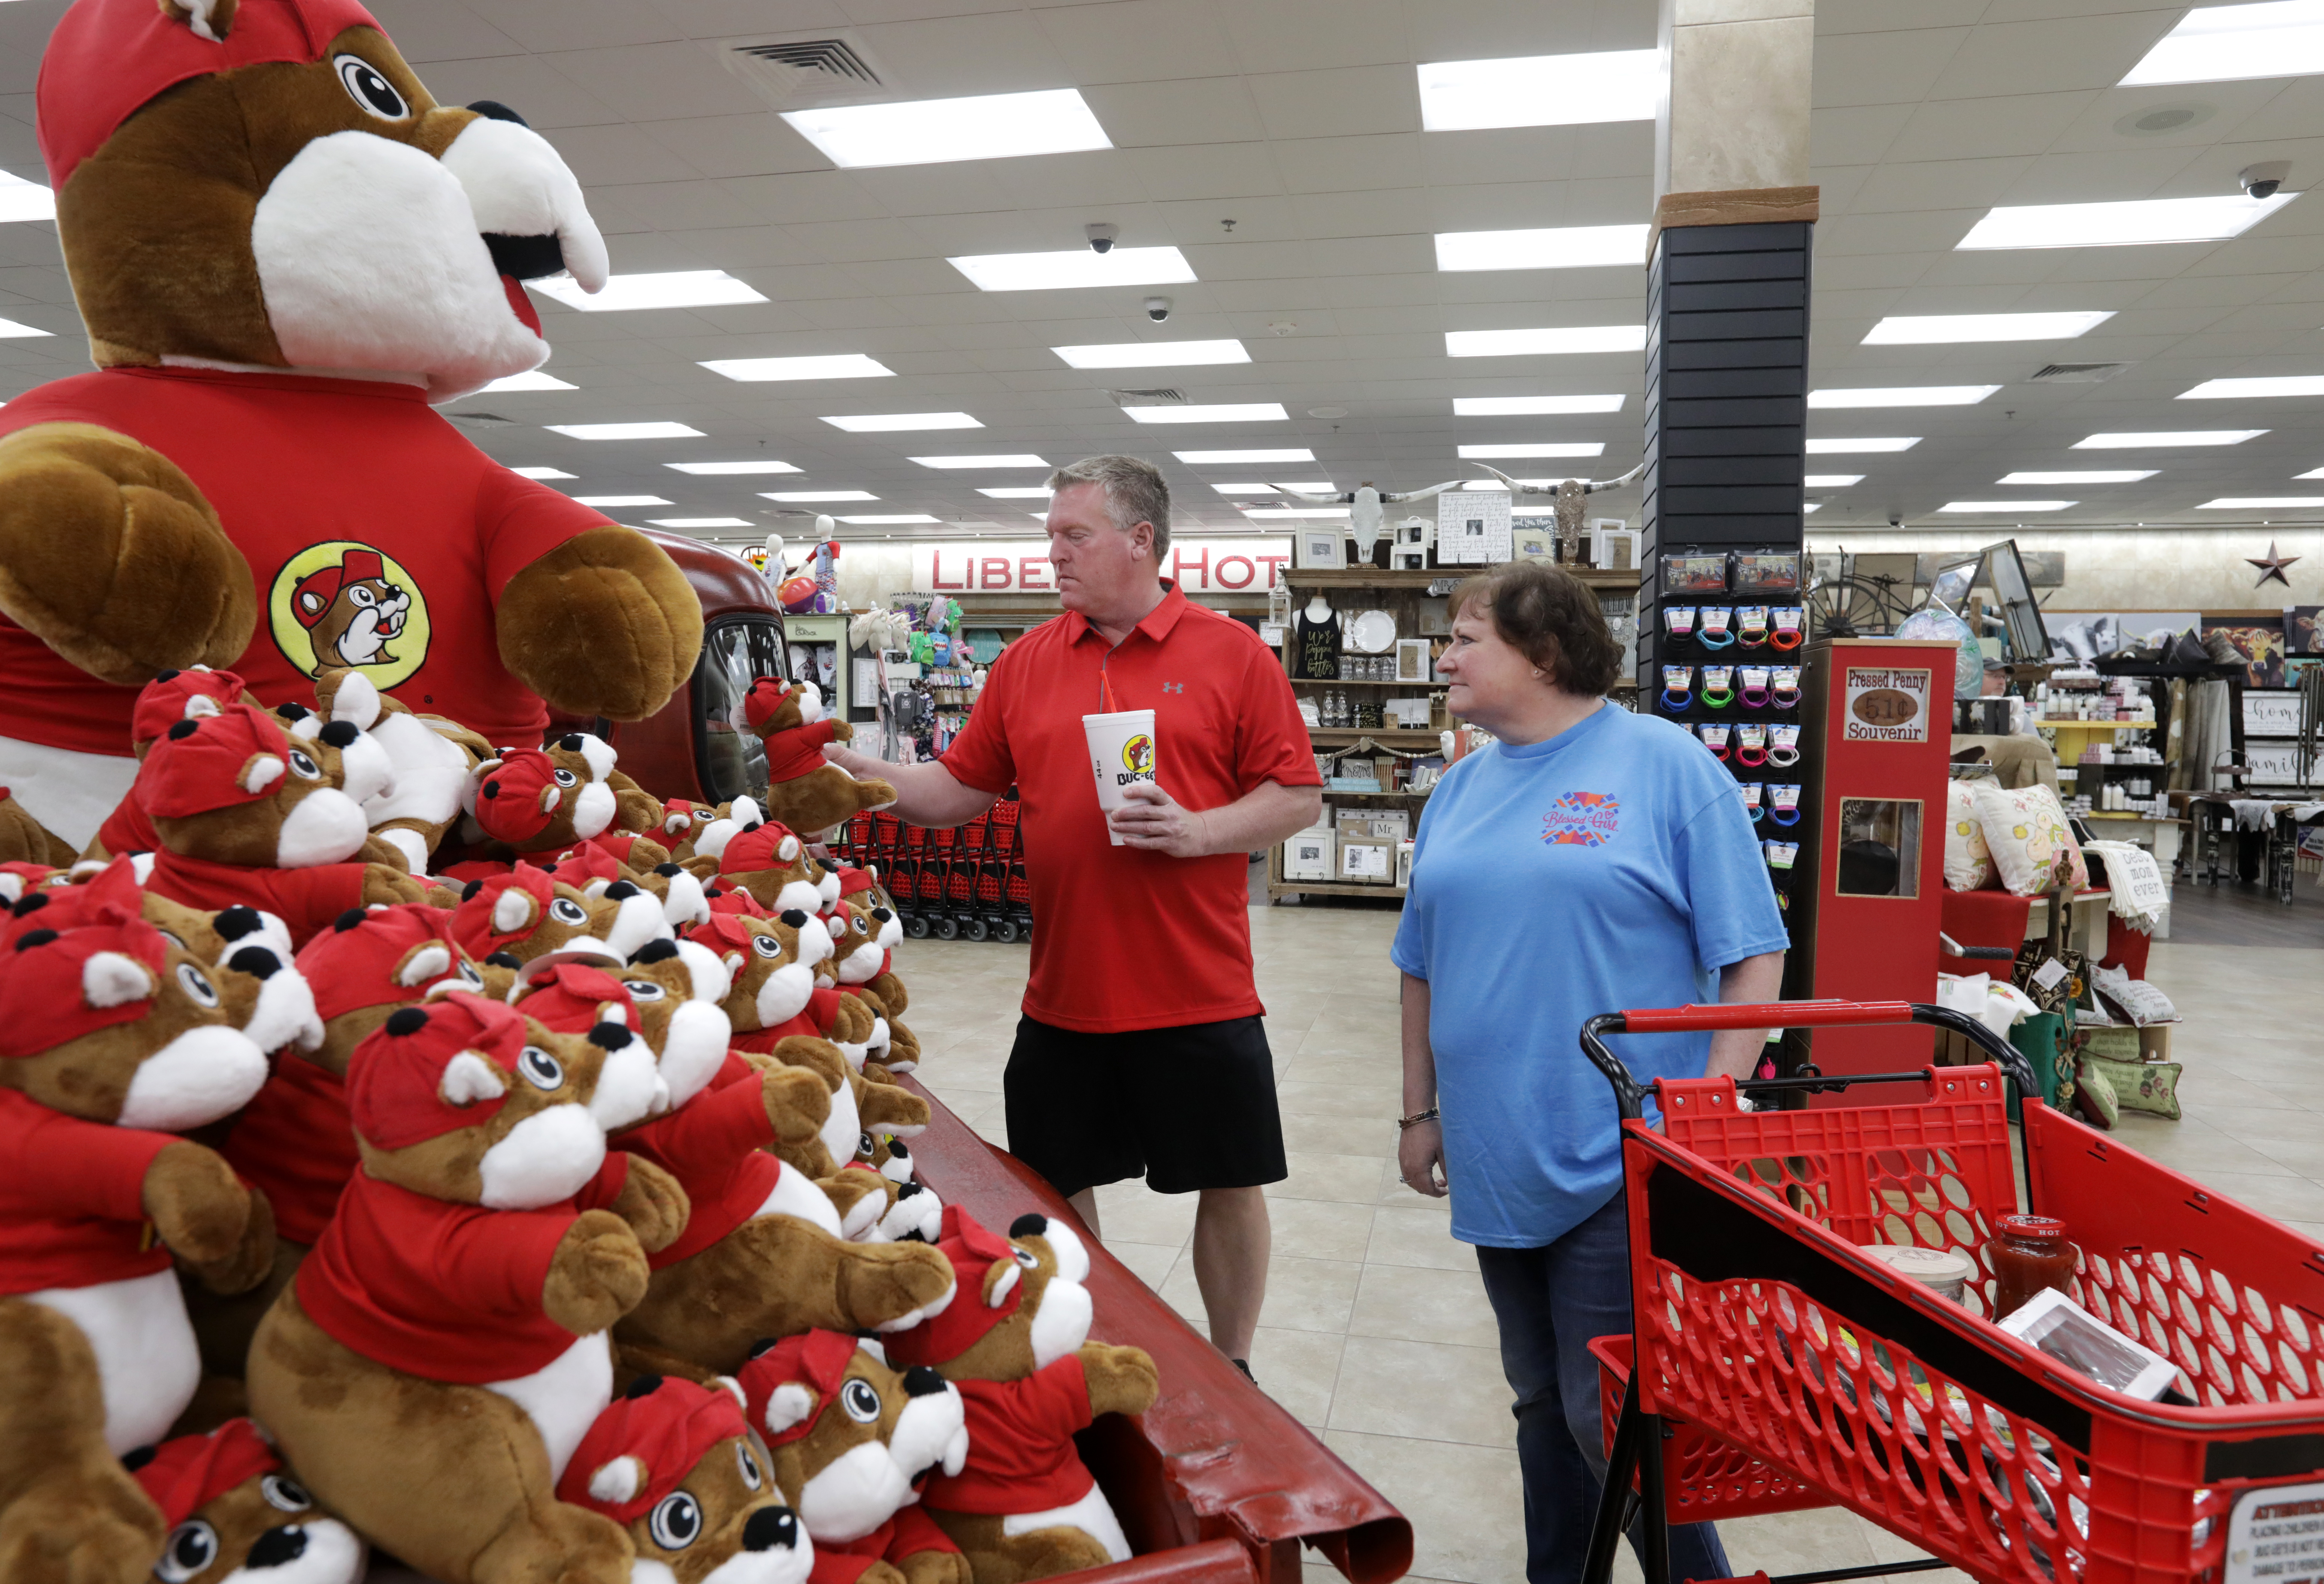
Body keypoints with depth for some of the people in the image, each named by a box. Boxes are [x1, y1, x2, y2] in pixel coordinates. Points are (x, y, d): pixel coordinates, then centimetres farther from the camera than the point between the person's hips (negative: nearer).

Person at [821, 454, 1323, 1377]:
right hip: (1063, 996, 3)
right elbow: (962, 789, 9)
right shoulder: (1026, 663, 8)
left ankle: (1232, 1373, 32)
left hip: (1200, 996, -3)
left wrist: (1195, 831, -18)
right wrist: (862, 773, -3)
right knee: (1056, 1186, 14)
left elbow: (1299, 798, -4)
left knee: (1229, 1186, 9)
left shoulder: (1233, 655, -3)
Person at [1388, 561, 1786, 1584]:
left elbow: (1753, 955, -8)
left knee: (1612, 1415, 0)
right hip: (1498, 1158, 6)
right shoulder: (1460, 790, 9)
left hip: (1624, 1163, -5)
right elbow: (1423, 968, 15)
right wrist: (1421, 1113, 13)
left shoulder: (1666, 766, -8)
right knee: (1542, 1403, 17)